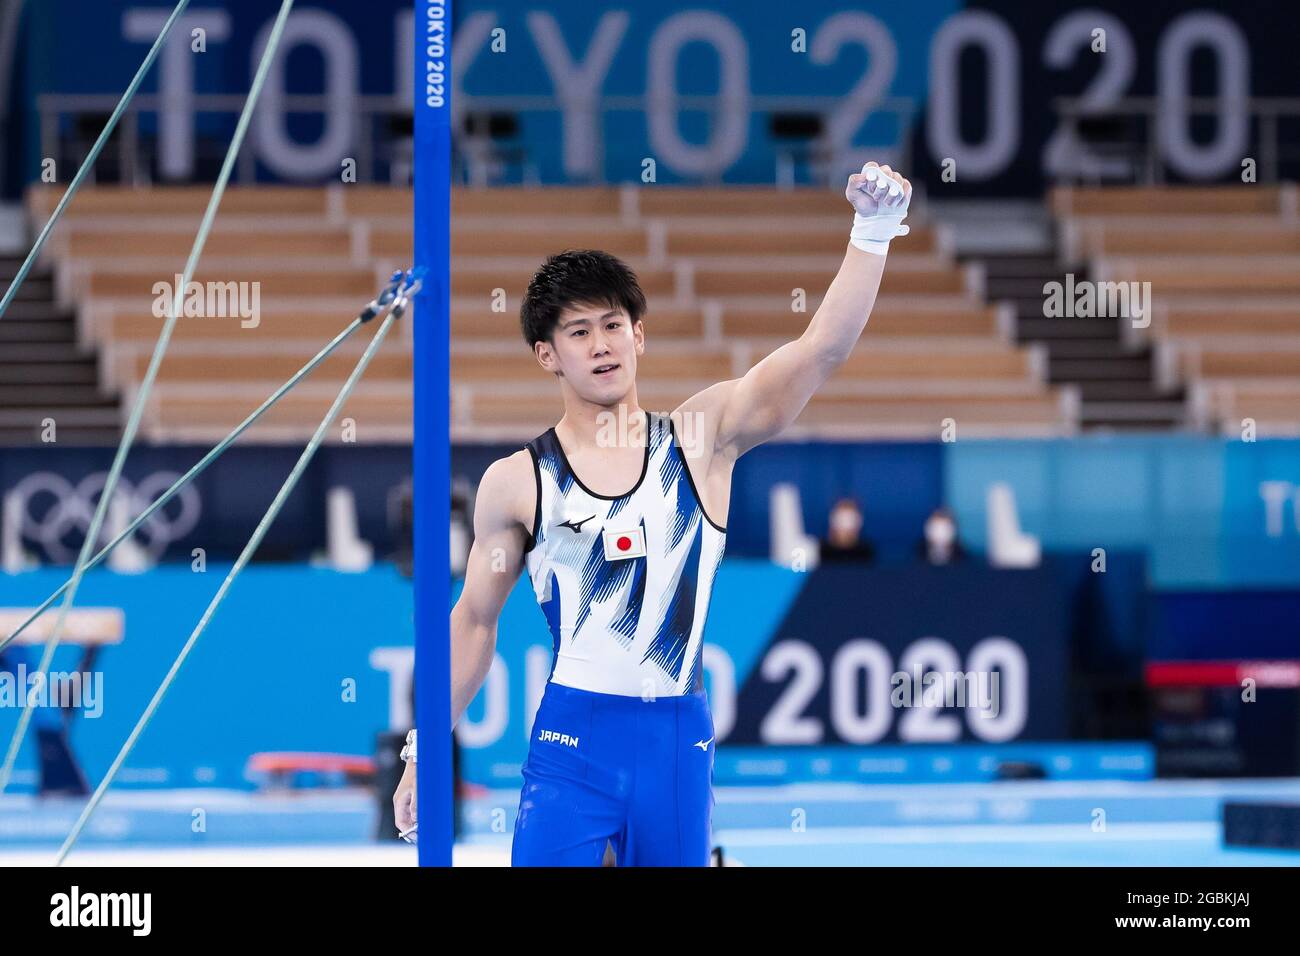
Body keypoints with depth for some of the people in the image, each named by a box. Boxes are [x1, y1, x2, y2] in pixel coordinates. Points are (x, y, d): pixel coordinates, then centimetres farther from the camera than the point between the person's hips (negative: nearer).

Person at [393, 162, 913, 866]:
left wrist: (872, 231, -18)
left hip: (678, 739, 2)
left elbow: (822, 348, -6)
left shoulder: (703, 438, 4)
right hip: (572, 739, -2)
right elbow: (475, 620, 12)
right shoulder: (517, 483, 3)